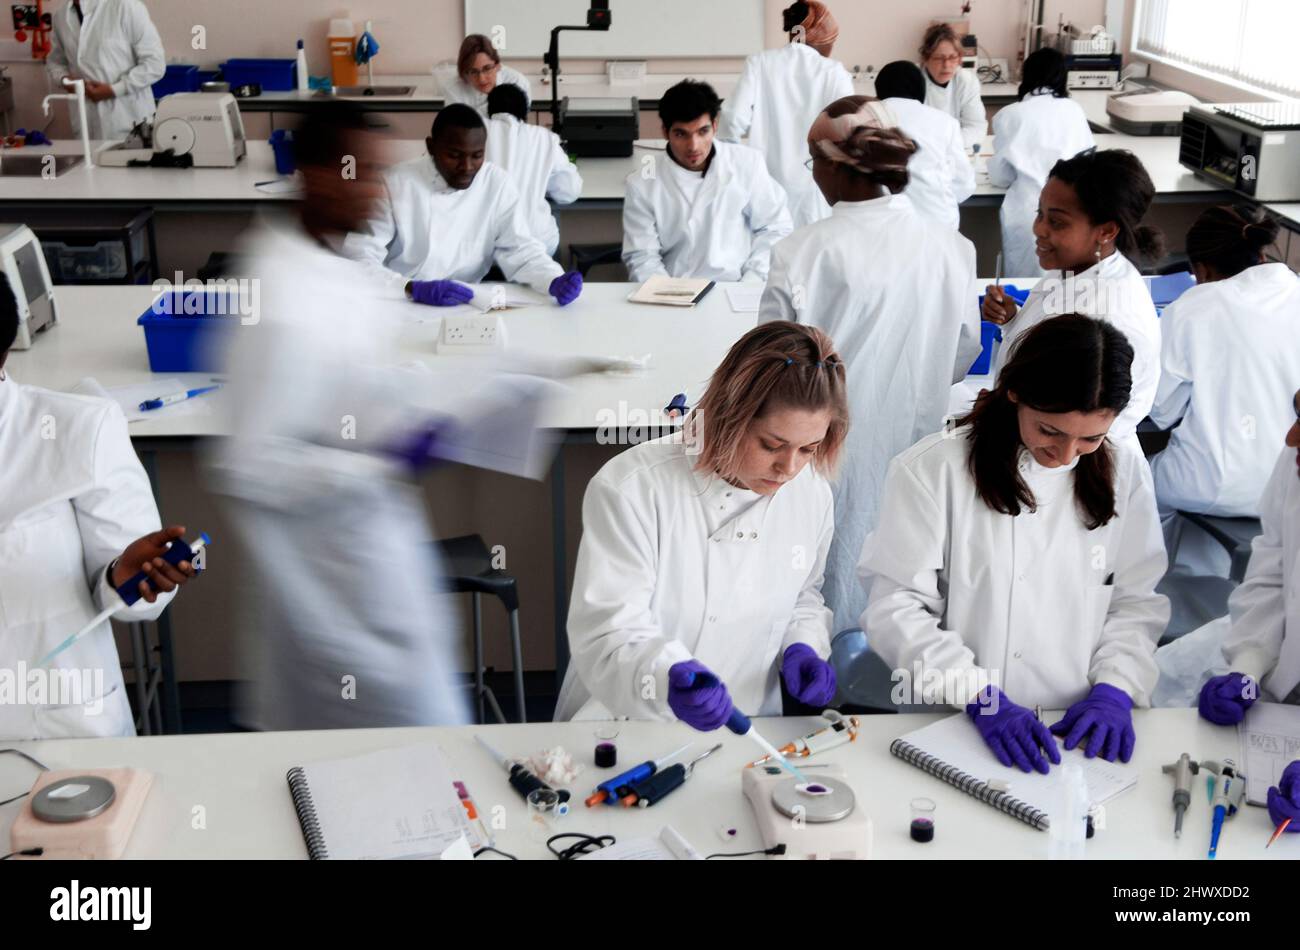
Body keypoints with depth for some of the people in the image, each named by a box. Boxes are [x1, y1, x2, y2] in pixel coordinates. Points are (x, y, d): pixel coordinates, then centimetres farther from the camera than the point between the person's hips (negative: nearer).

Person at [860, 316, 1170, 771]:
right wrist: (981, 698, -15)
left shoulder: (1122, 472, 6)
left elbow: (1136, 601, 10)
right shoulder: (933, 469, -6)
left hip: (1075, 730, 2)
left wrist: (1114, 688, -6)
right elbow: (895, 608, -7)